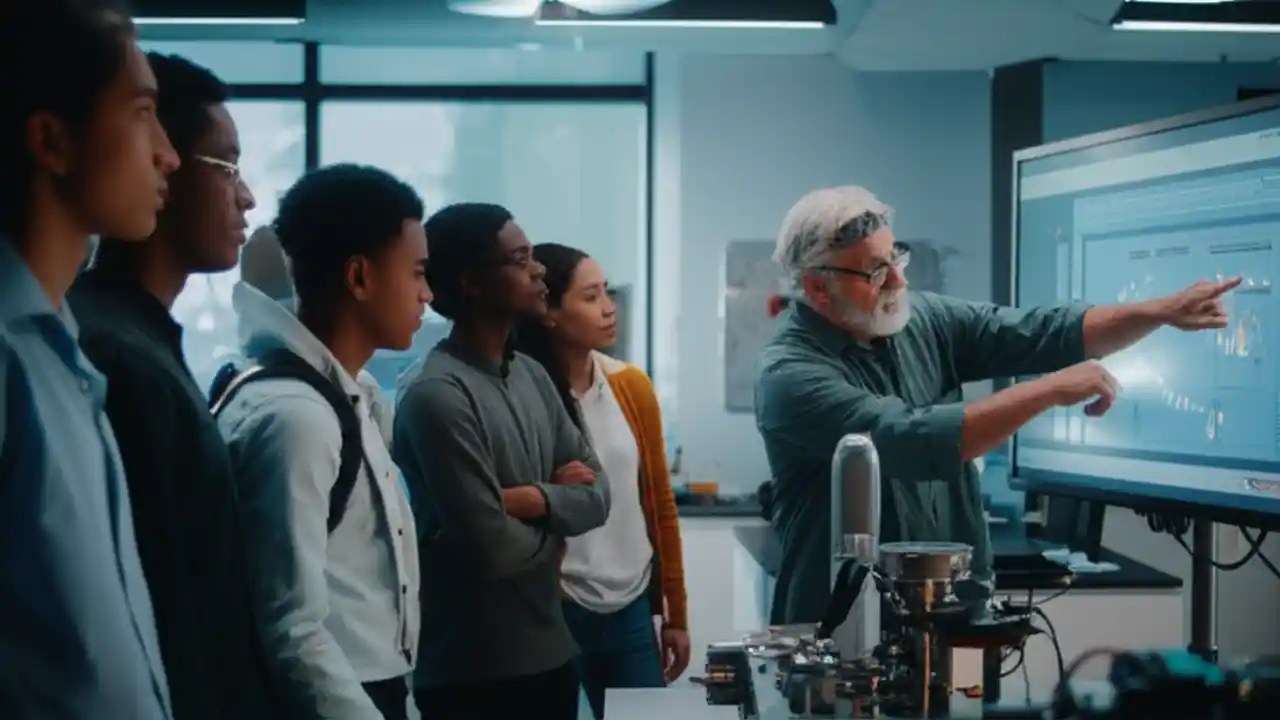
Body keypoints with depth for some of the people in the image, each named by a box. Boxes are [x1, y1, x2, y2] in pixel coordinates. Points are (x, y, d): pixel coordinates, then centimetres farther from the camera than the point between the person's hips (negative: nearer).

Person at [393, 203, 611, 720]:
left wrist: (533, 498, -13)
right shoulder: (436, 395, -18)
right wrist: (554, 532, -2)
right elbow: (491, 547, -22)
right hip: (475, 674, -8)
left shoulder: (531, 375, 9)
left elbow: (598, 494, 5)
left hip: (550, 654, 8)